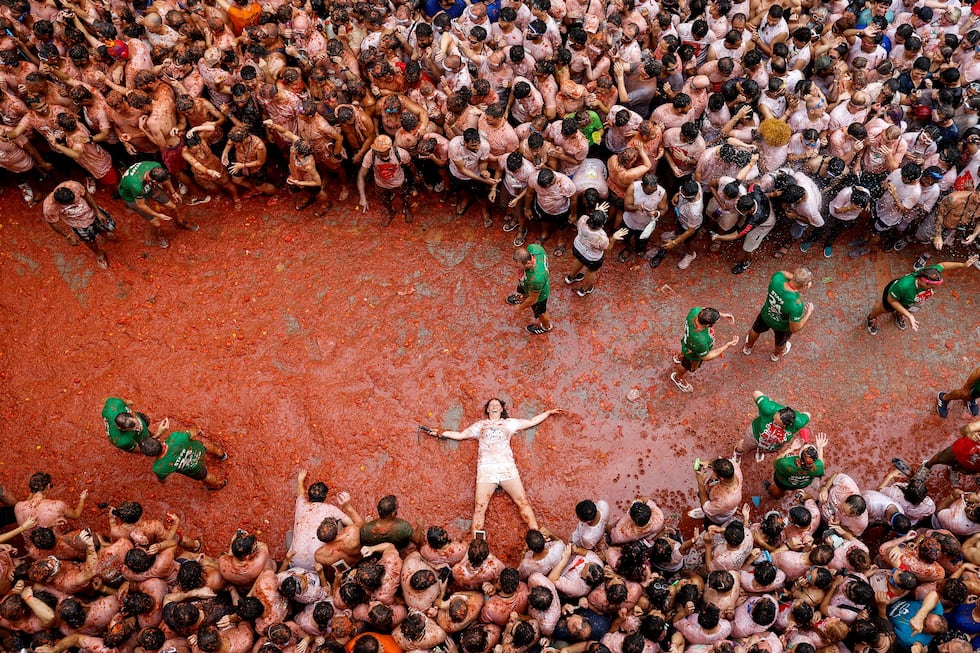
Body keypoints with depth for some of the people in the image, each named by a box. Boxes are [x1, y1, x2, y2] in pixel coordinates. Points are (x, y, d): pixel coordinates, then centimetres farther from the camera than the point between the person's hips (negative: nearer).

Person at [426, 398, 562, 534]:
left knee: (523, 502, -6)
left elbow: (532, 421, 22)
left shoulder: (509, 423, 18)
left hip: (507, 467, 0)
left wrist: (549, 412, 19)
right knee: (480, 506, -6)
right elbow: (460, 435, 22)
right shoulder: (480, 425, 21)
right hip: (486, 468, 0)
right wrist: (442, 433, 13)